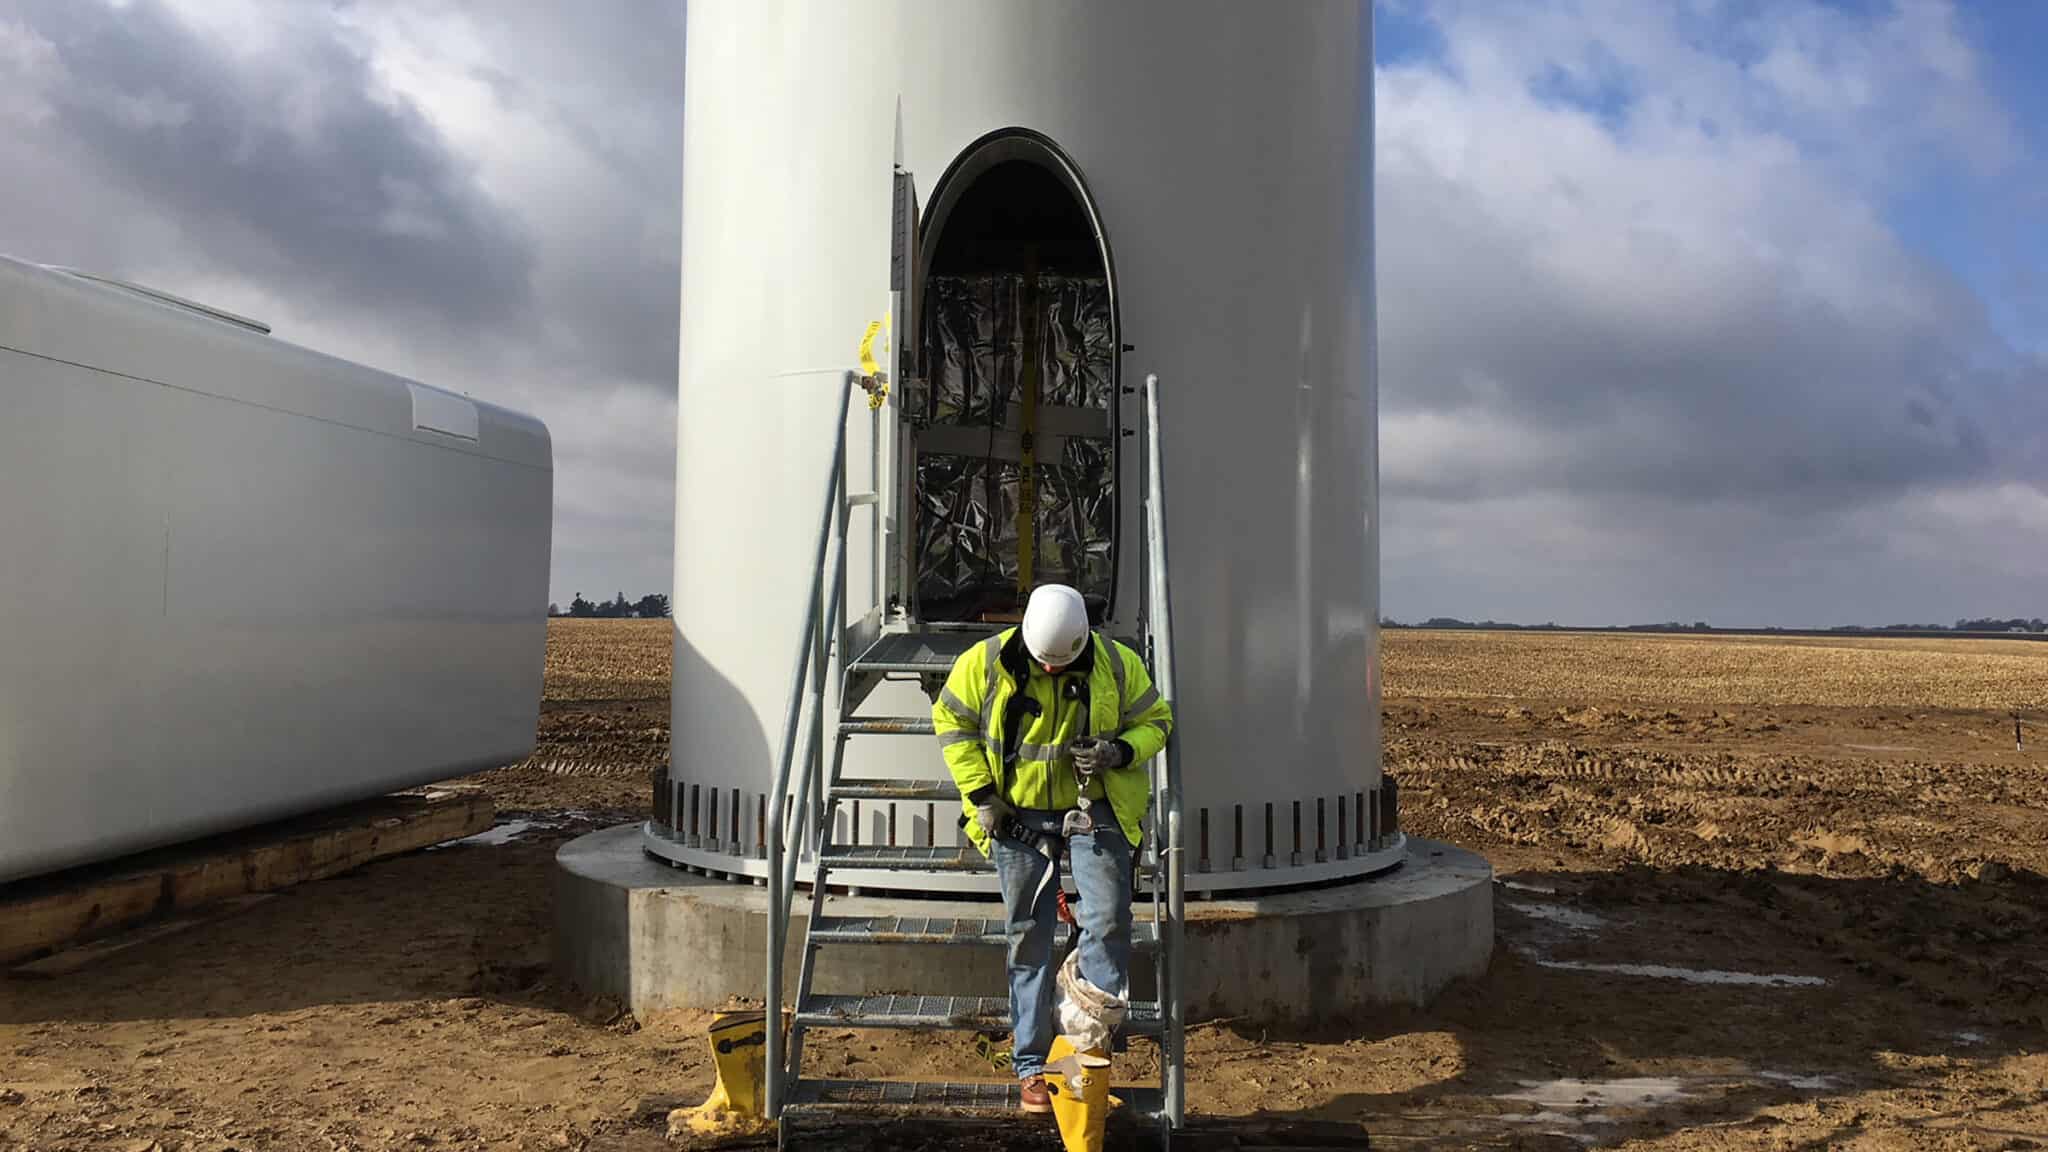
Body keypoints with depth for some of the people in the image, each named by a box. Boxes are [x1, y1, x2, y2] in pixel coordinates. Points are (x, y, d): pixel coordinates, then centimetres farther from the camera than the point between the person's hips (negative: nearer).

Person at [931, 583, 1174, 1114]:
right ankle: (1031, 1066, 16)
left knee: (1108, 920, -12)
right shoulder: (986, 662, -10)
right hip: (1018, 816, 0)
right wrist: (980, 793, -5)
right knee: (1029, 939, 5)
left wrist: (1121, 752, -17)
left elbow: (1155, 721, 5)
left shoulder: (1117, 665, -9)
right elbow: (950, 719, 2)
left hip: (1093, 811, 0)